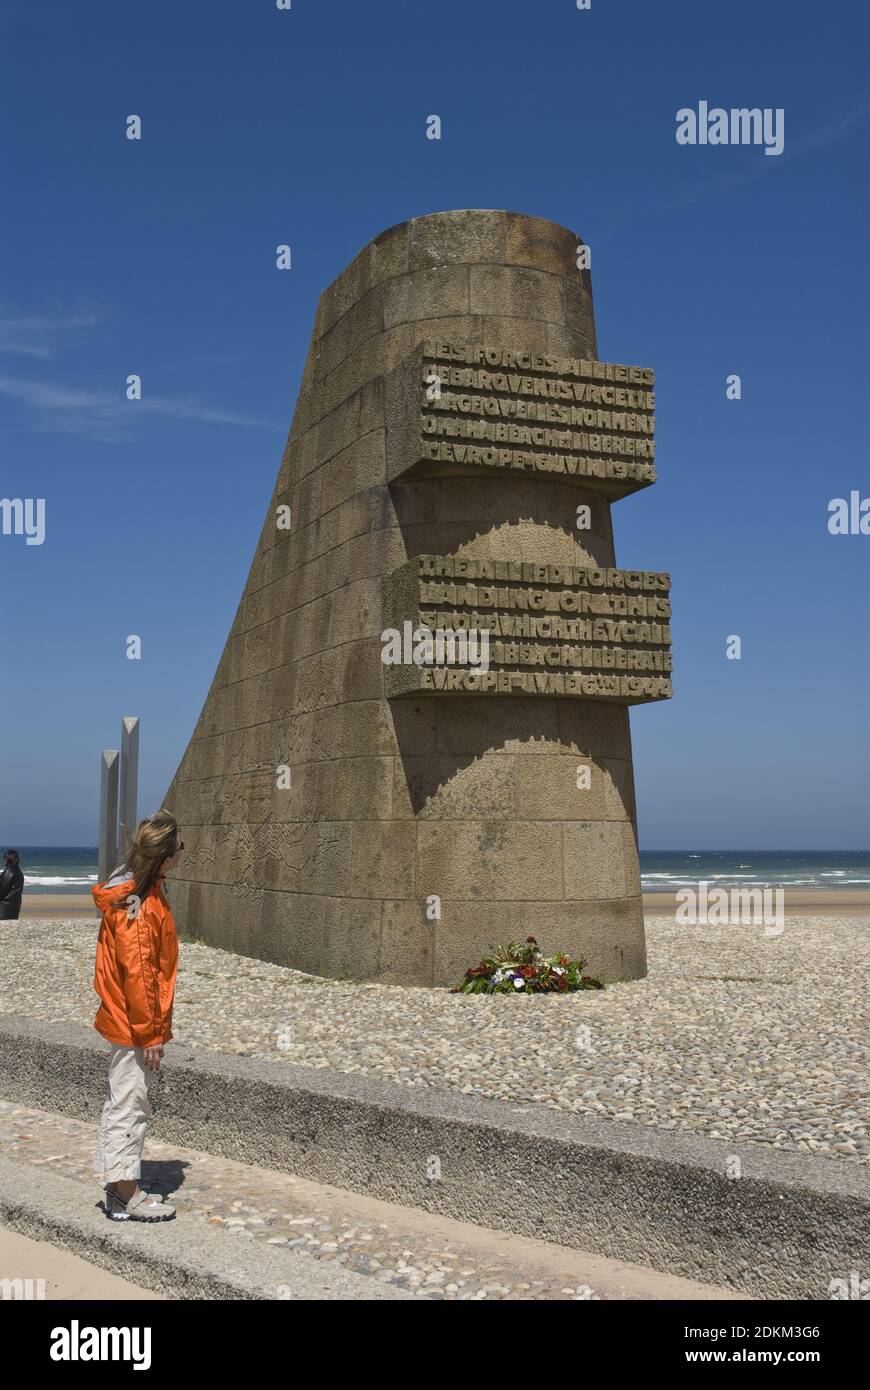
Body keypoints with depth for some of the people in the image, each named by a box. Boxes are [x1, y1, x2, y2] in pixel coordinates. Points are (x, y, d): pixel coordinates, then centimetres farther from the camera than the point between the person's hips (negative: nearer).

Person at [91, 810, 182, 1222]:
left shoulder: (143, 891, 9)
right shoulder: (138, 903, -22)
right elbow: (137, 972, -23)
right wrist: (149, 1032, -19)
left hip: (127, 1021, 10)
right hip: (134, 1024, -10)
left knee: (123, 1103, 16)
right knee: (129, 1106, -1)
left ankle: (119, 1188, 27)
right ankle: (126, 1198, 8)